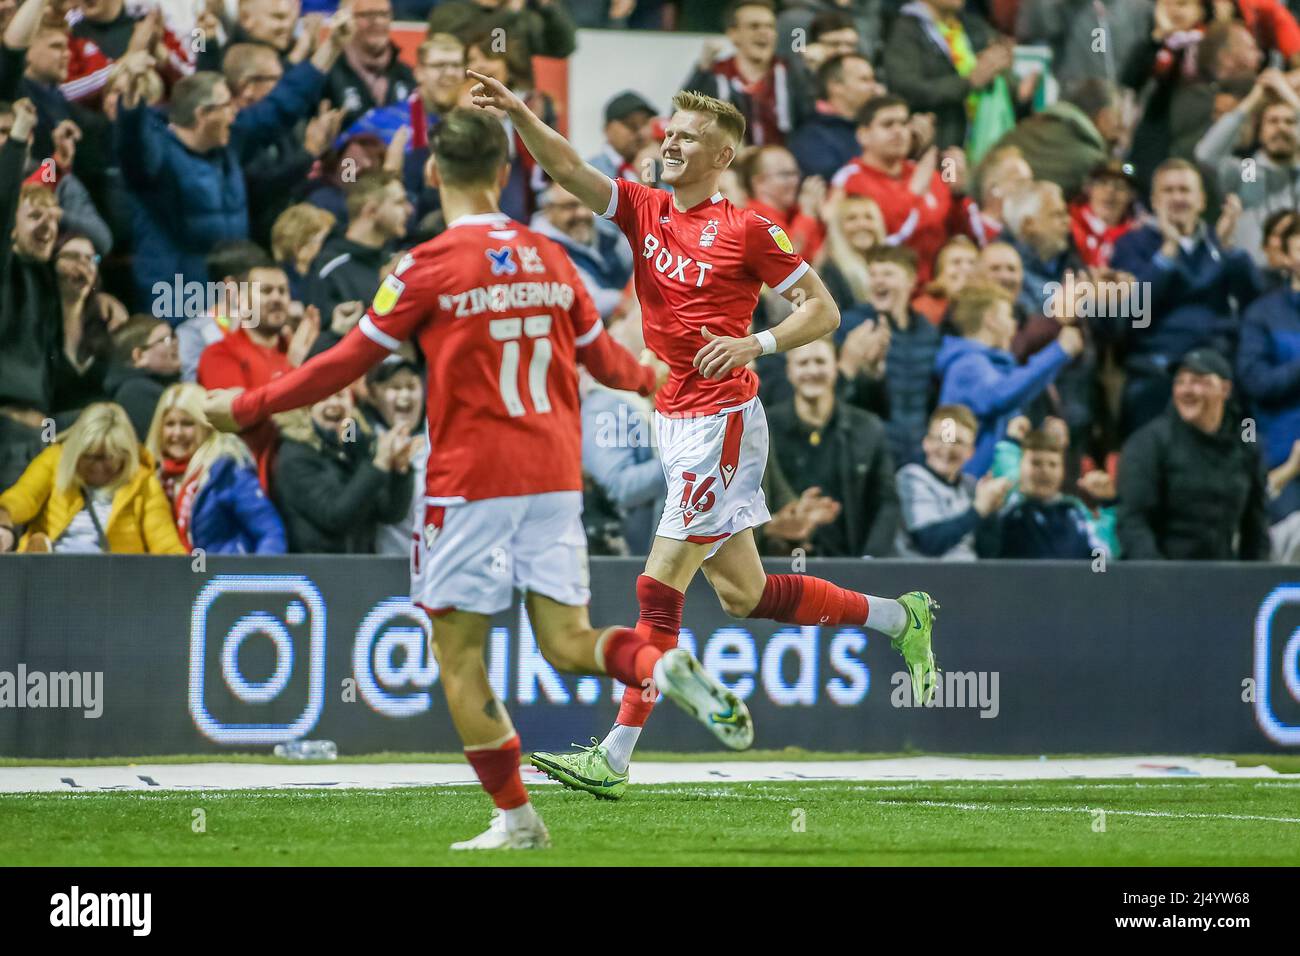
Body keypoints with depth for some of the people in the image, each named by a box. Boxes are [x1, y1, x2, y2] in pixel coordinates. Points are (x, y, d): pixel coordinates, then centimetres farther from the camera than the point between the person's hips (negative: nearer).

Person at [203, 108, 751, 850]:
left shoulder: (429, 268, -8)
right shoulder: (550, 259, 8)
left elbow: (347, 363, -3)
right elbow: (604, 358, 21)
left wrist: (245, 407, 8)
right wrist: (651, 377, 45)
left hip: (472, 482, -5)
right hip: (555, 476, 5)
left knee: (459, 655, 4)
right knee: (568, 641, 6)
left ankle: (516, 817, 1)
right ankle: (665, 666, -24)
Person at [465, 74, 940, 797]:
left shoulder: (747, 229, -7)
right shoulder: (644, 210, 11)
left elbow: (824, 310, -4)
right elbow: (569, 169, -2)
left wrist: (756, 343, -19)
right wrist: (518, 113, -19)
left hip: (721, 421, -8)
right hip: (674, 420, 8)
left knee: (661, 585, -11)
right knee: (743, 593, 14)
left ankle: (616, 758, -10)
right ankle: (900, 617, 31)